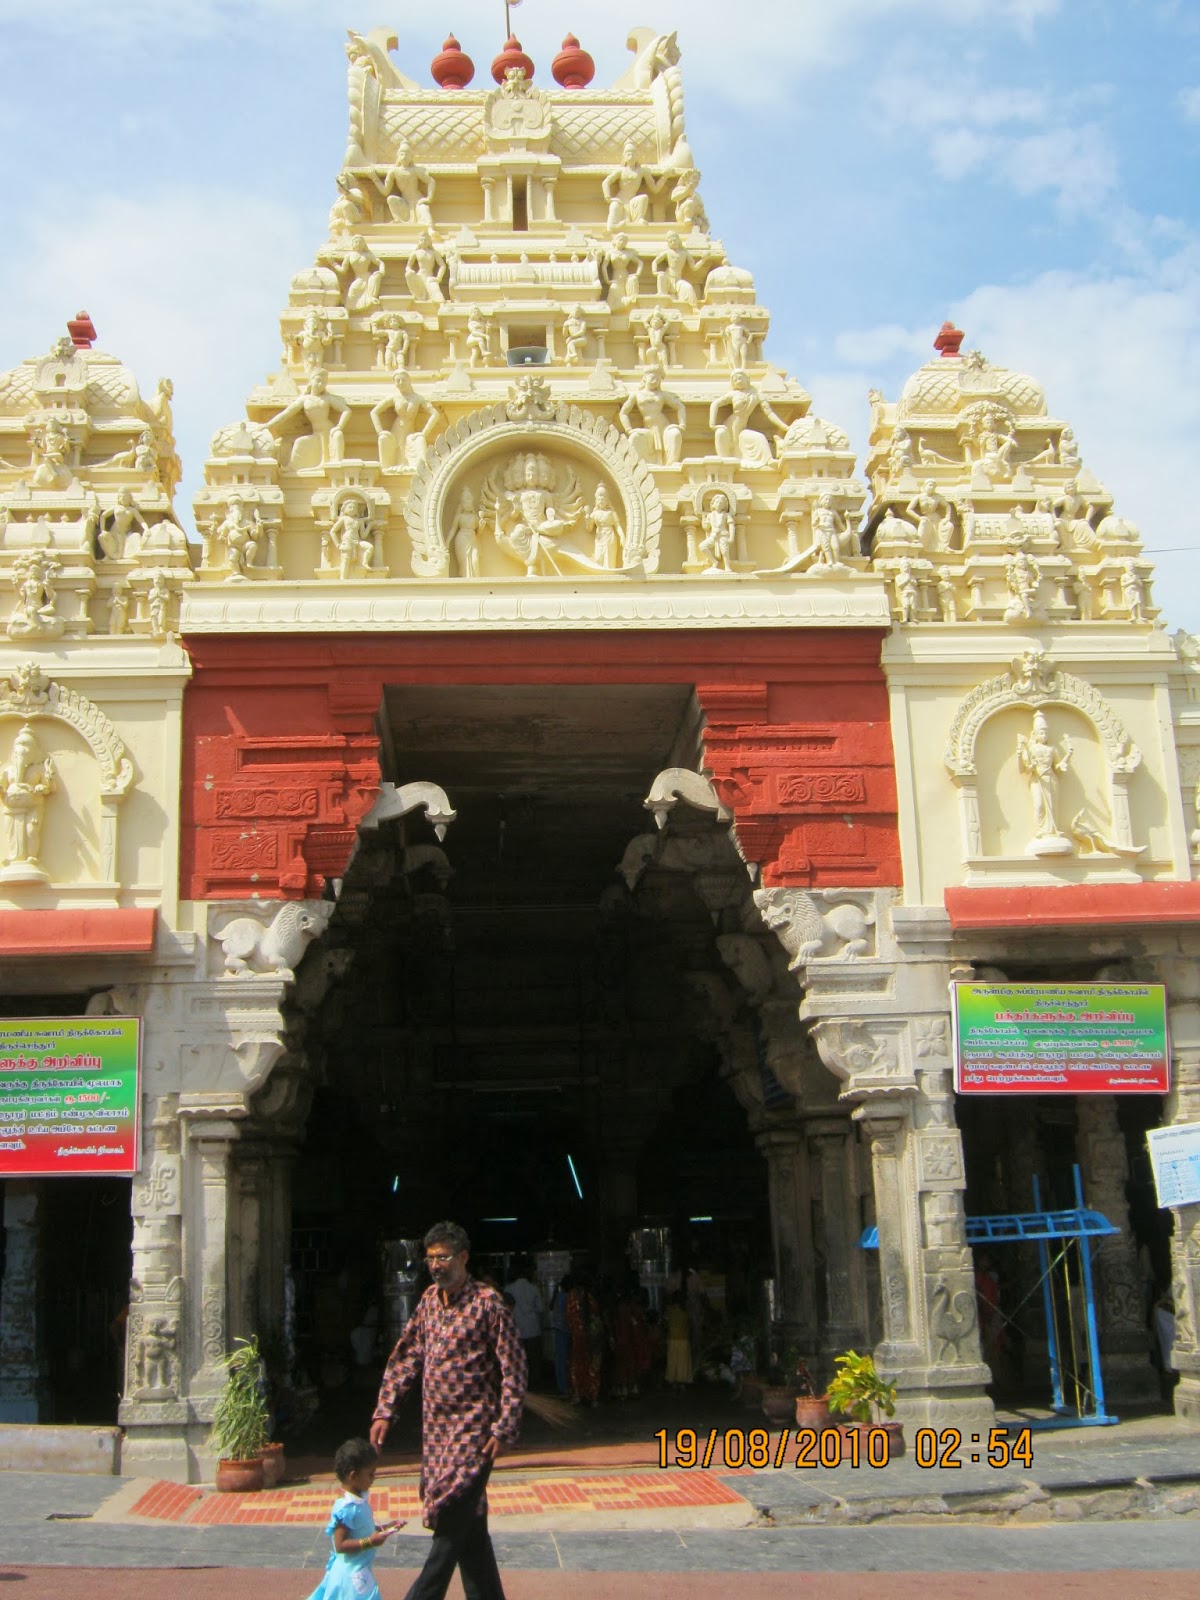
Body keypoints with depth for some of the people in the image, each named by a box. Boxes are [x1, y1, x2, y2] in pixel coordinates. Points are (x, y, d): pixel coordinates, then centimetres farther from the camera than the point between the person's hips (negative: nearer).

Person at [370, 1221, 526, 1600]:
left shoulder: (488, 1304, -12)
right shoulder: (429, 1300, 9)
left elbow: (513, 1371, -12)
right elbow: (406, 1357, 13)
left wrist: (503, 1429, -16)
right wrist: (384, 1411, 6)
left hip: (473, 1430, -7)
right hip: (436, 1427, 7)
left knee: (452, 1525, -7)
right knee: (470, 1526, 12)